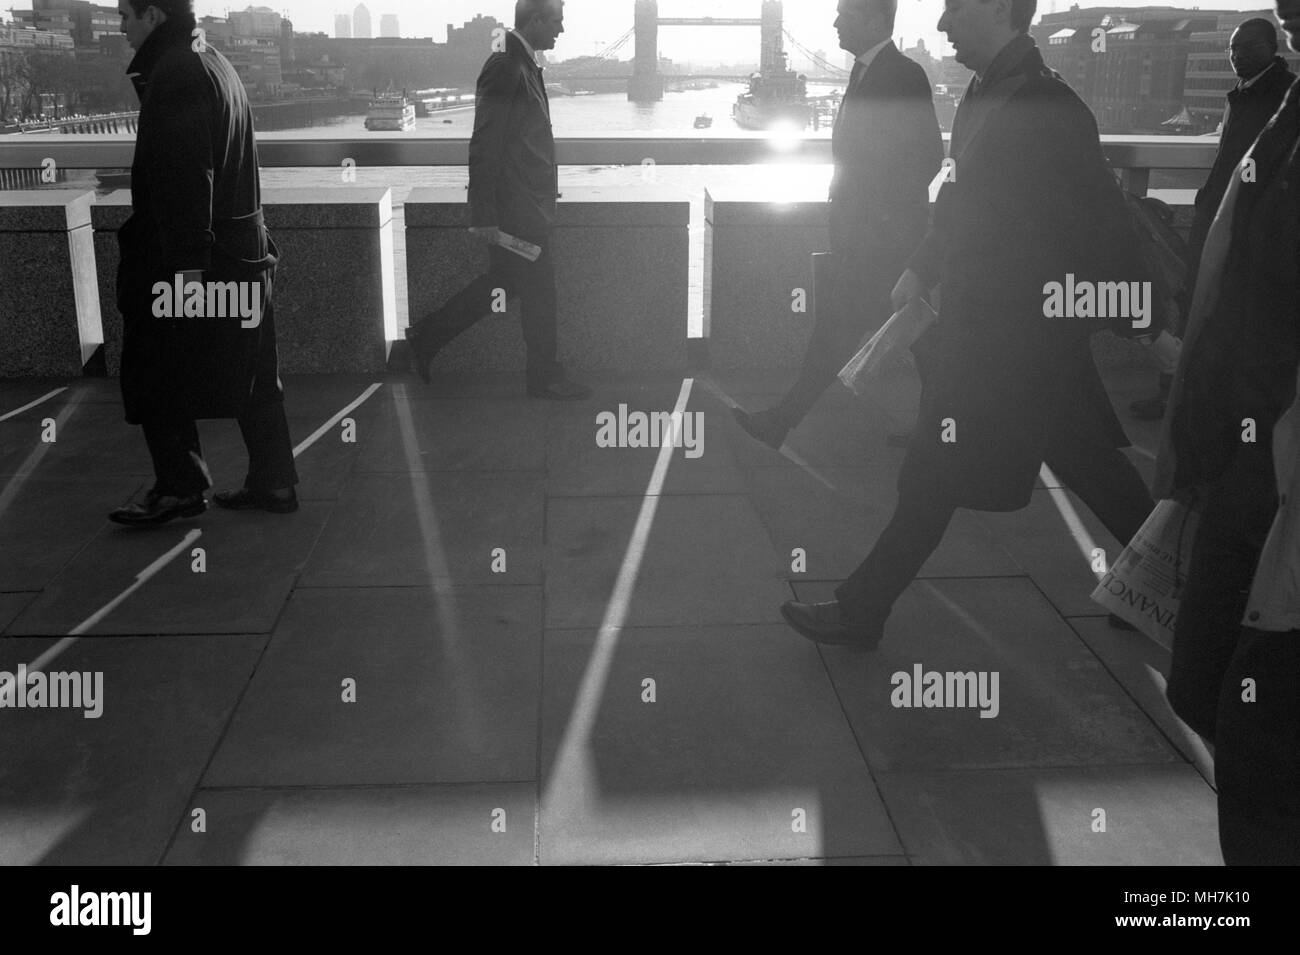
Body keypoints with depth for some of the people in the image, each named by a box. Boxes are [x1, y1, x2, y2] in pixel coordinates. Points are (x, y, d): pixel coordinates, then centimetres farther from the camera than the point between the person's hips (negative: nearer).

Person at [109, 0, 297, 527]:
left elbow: (185, 177, -22)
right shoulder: (215, 65, 17)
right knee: (253, 379, 12)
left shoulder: (175, 75, -14)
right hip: (244, 254, 10)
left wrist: (187, 263, -25)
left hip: (188, 256, -10)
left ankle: (180, 488, 9)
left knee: (156, 379, 3)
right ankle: (274, 483, 18)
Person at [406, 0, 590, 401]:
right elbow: (485, 146, -21)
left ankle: (427, 336, 26)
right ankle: (545, 378, 17)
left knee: (504, 279, 18)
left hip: (526, 204, 10)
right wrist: (485, 215, -22)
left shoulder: (522, 65, 13)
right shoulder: (505, 67, -18)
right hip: (514, 208, -10)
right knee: (539, 292, 2)